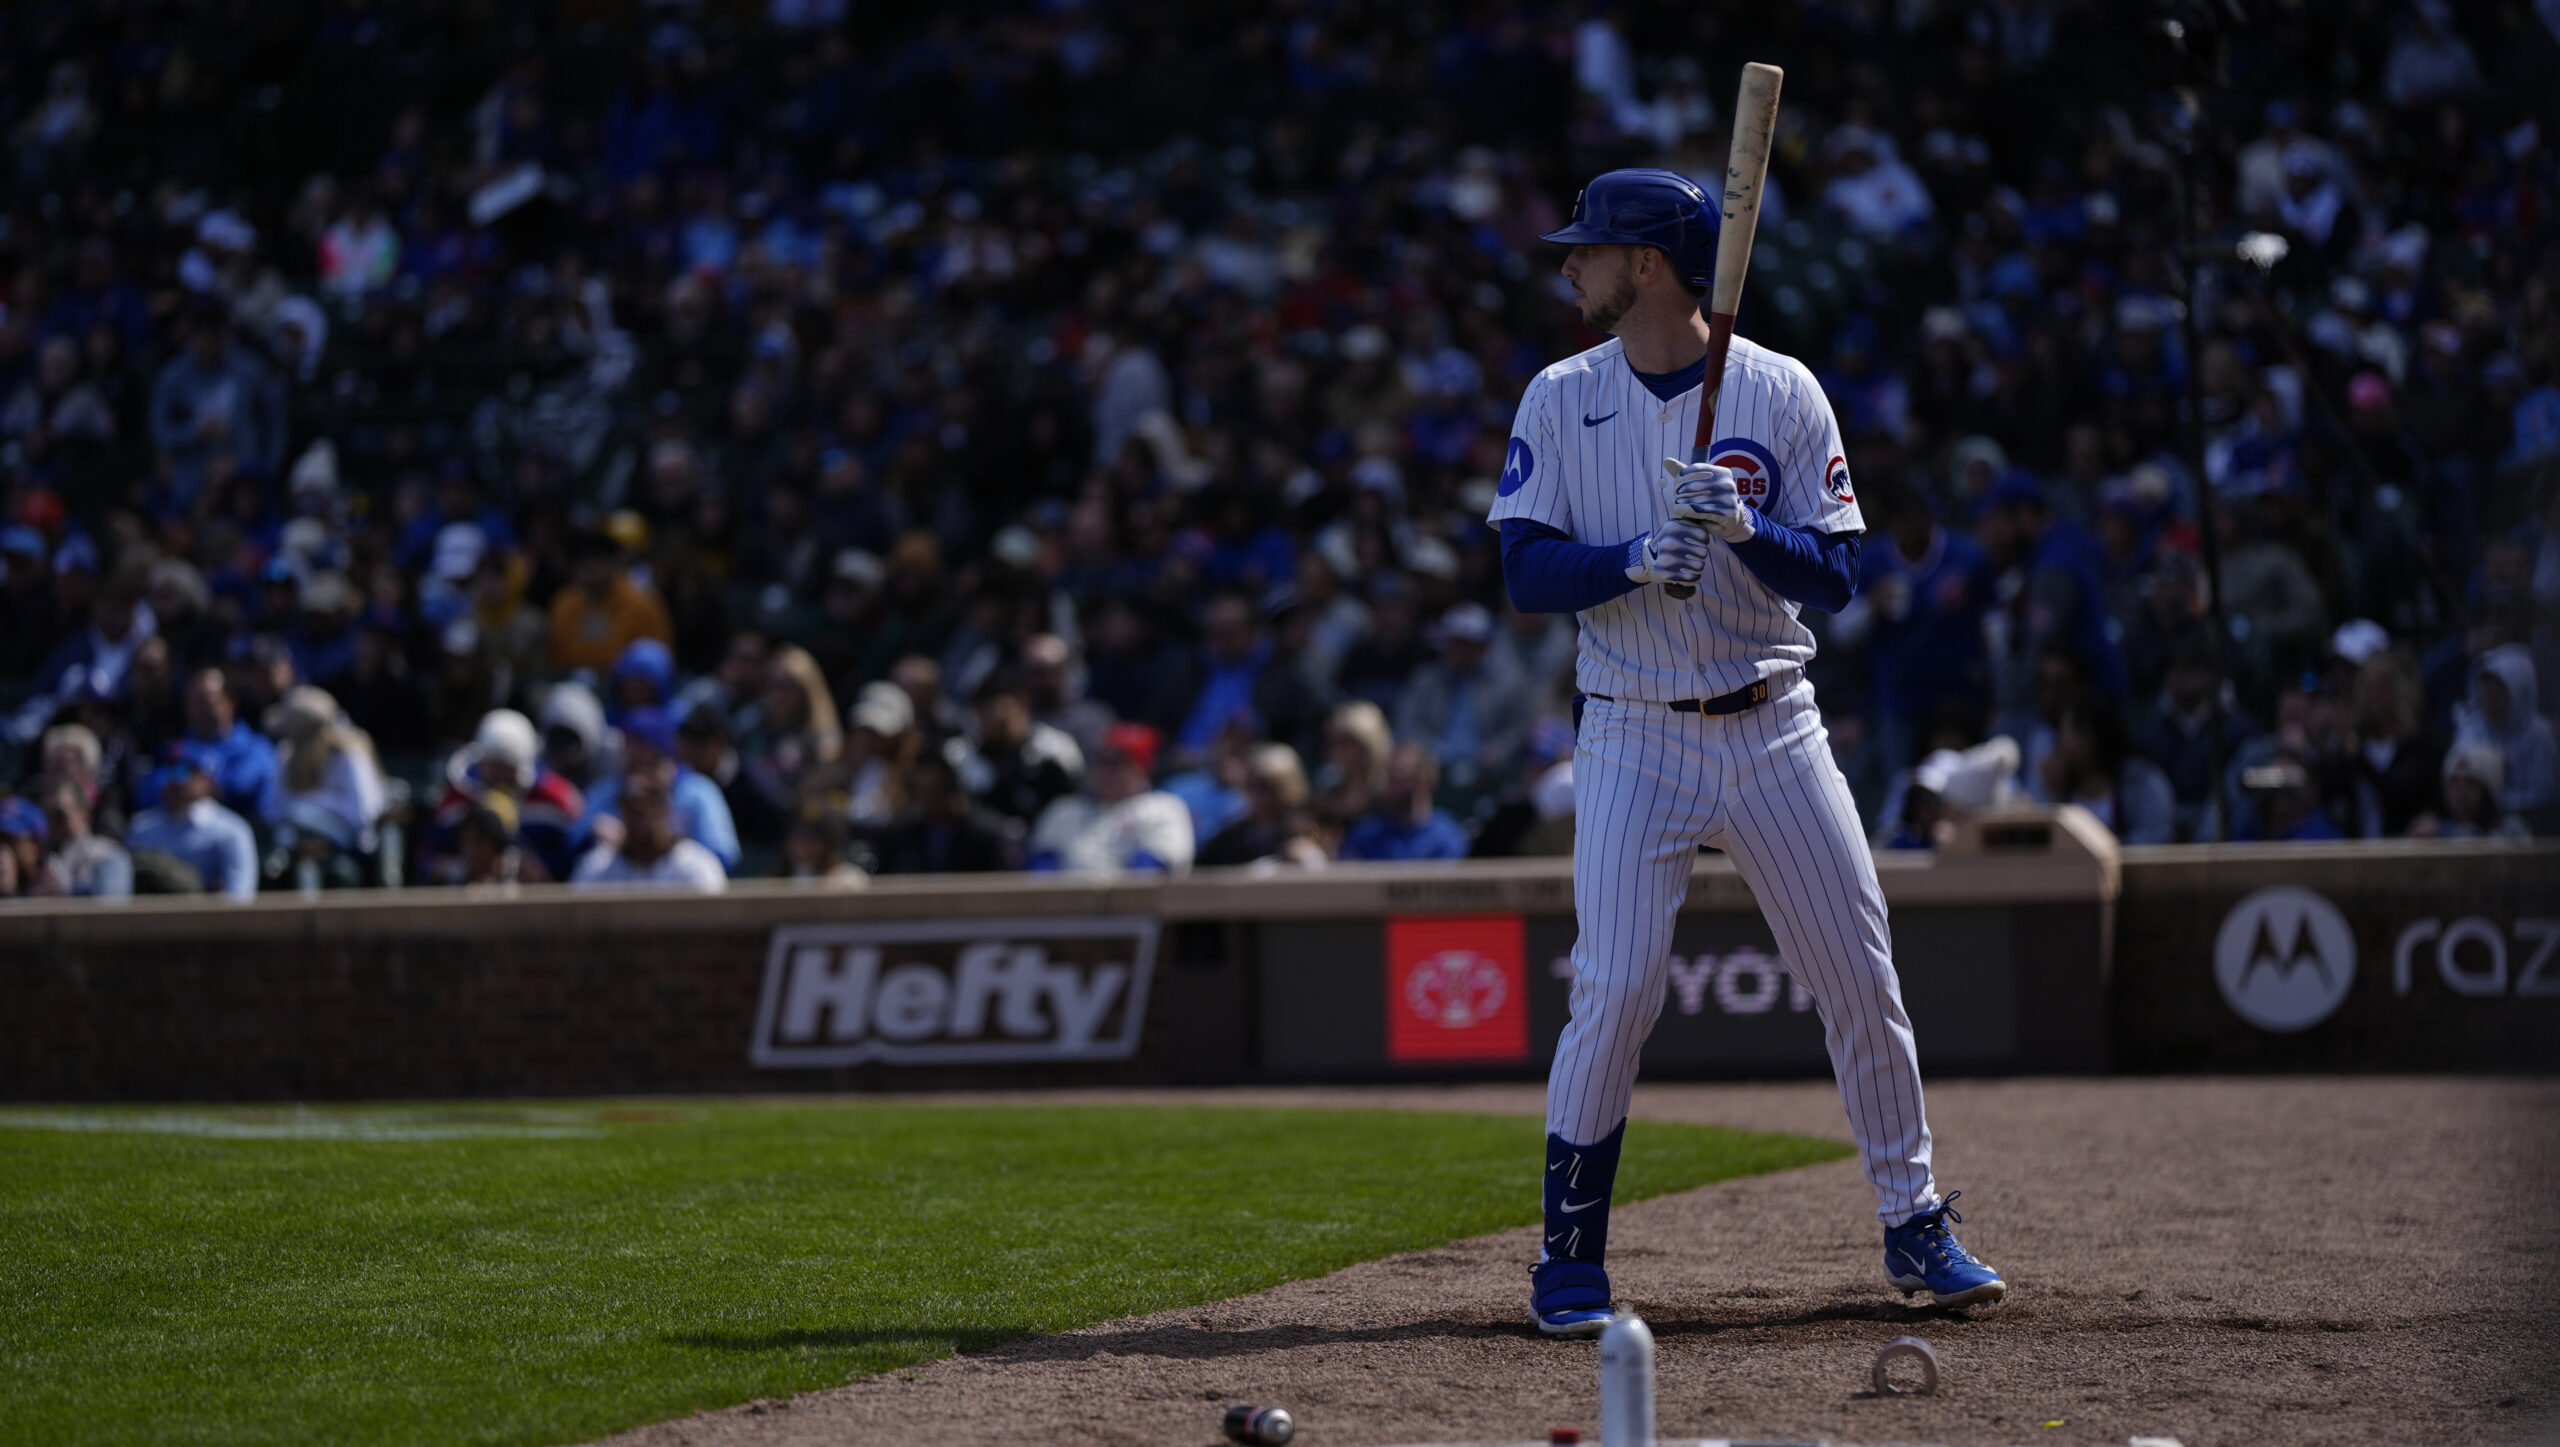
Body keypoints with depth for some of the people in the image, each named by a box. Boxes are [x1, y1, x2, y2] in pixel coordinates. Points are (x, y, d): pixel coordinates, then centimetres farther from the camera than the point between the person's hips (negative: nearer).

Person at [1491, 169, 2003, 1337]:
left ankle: (1915, 1228, 19)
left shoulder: (1782, 394, -1)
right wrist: (1635, 557, -23)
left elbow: (1837, 575, -4)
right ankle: (1570, 1255, 1)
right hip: (1635, 742, -1)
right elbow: (1527, 572, -6)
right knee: (1614, 989, -12)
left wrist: (1745, 527, -23)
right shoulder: (1561, 400, 2)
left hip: (1773, 728, 1)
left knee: (1862, 978, 4)